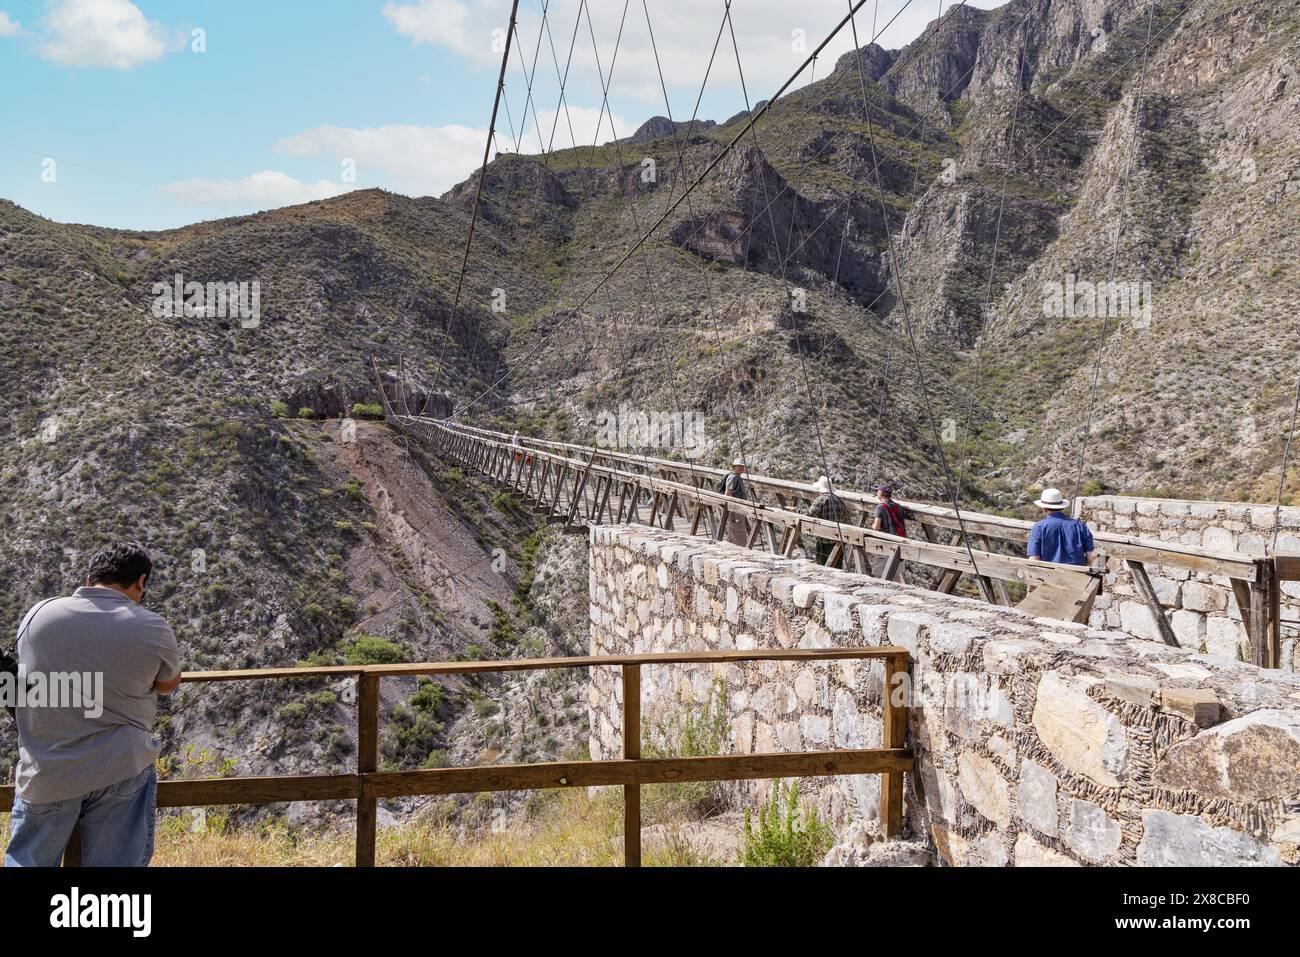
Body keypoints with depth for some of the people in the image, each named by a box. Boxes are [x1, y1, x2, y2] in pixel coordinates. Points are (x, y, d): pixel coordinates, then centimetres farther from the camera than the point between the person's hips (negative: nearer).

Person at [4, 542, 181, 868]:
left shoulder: (38, 615, -1)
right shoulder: (153, 629, -8)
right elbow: (168, 684, 9)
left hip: (43, 776, 2)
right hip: (120, 773, -2)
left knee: (25, 862, 13)